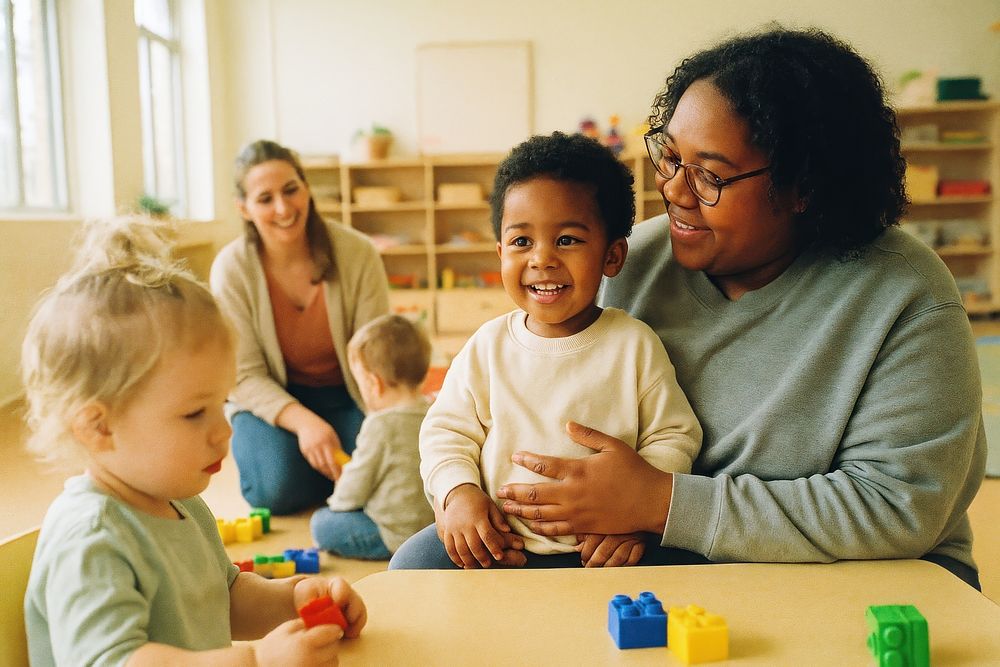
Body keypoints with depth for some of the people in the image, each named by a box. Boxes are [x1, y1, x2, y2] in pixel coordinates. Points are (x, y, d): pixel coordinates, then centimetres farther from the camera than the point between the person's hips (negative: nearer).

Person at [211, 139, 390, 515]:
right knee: (279, 489, -24)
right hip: (273, 399, 0)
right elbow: (246, 375, -15)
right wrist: (304, 421, -32)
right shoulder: (231, 268, -16)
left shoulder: (358, 254, -17)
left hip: (346, 396, 0)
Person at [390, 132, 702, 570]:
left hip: (599, 549, -1)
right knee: (411, 565, -15)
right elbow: (446, 429, 6)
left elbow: (674, 435, -1)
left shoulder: (634, 344, -4)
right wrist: (458, 491, -12)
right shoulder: (488, 345, 1)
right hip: (492, 543, 1)